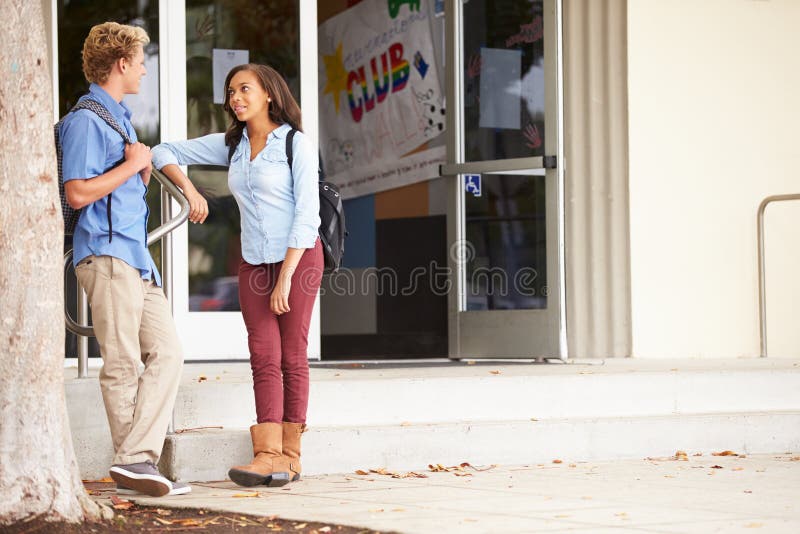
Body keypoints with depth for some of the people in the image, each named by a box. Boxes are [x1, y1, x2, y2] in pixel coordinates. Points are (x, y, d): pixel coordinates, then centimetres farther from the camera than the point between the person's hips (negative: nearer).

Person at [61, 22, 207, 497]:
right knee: (123, 363, -7)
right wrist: (133, 164, -11)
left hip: (136, 256, 9)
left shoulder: (121, 117, 21)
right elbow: (78, 192, -19)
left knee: (167, 351, 0)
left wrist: (145, 167, 8)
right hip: (106, 254, -9)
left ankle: (136, 459, -3)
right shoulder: (86, 120, -9)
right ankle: (133, 461, -2)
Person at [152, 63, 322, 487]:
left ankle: (289, 454, 1)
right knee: (264, 358, -5)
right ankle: (268, 455, -13)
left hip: (298, 258, -5)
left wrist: (286, 277, -17)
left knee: (291, 357, -2)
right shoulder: (231, 145, 9)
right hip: (253, 262, 5)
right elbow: (166, 152, 15)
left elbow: (307, 215, -12)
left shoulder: (296, 144, -7)